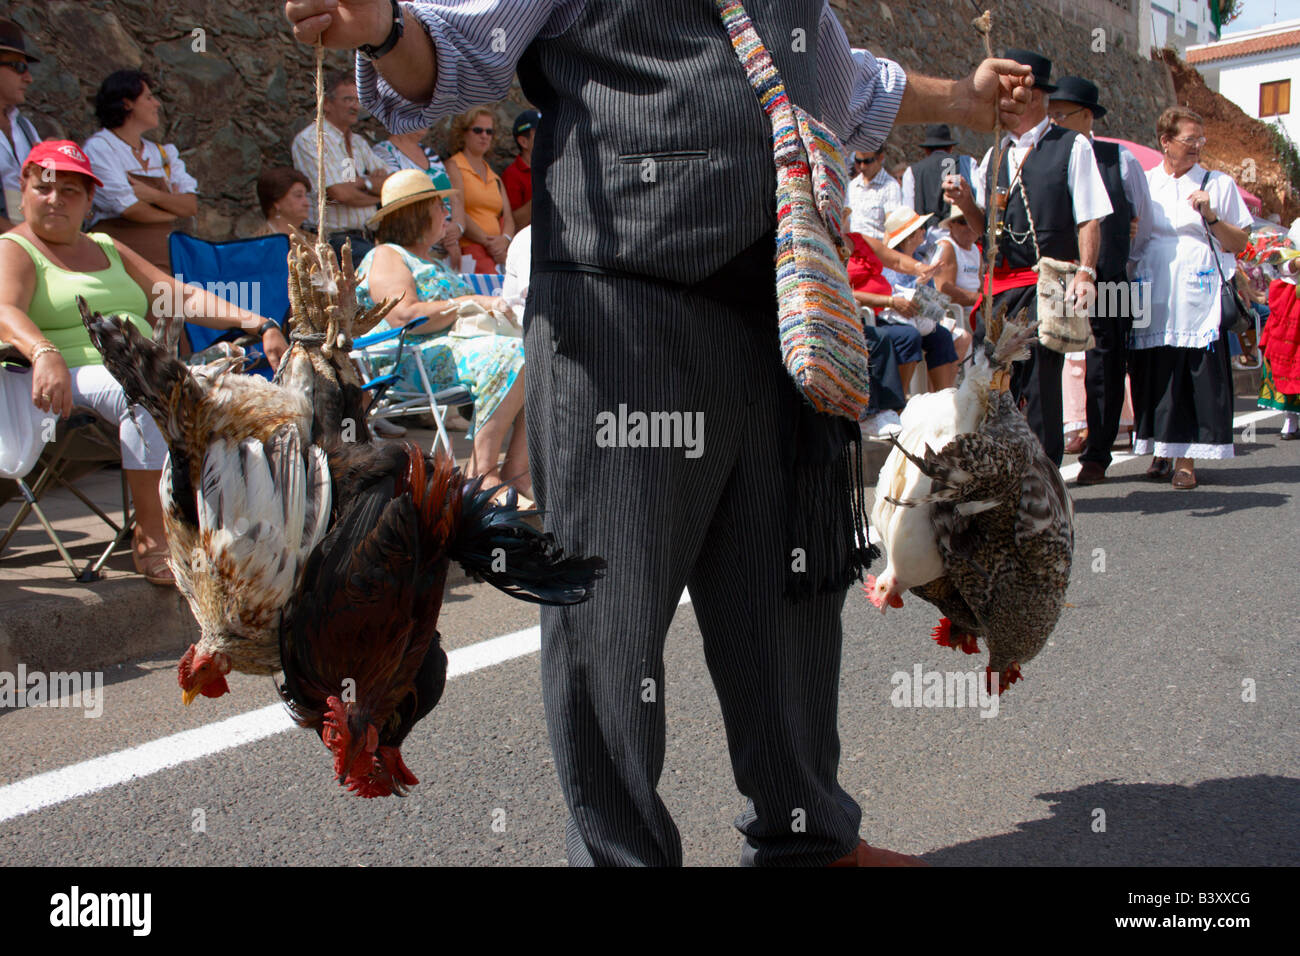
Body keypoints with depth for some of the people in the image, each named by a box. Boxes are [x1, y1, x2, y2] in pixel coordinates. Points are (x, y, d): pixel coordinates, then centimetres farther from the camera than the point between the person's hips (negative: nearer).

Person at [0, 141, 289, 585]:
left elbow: (183, 297, 19)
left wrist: (258, 324, 4)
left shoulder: (108, 249, 26)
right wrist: (44, 353, -38)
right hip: (74, 377, -6)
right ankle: (152, 538, -30)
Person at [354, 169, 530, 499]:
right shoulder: (385, 257, 2)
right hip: (415, 359, -9)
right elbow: (404, 317, -15)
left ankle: (516, 469, -22)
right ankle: (481, 472, -31)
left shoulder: (432, 263, 31)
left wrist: (489, 306, 5)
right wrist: (472, 302, -13)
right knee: (508, 355, -32)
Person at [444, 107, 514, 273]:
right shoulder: (454, 166, 8)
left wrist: (505, 239, -6)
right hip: (468, 246, -6)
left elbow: (508, 218, 17)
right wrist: (486, 241, -14)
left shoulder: (495, 177, 27)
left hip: (500, 248, 6)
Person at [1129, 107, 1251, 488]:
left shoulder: (1219, 184, 9)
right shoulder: (1142, 184, 13)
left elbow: (1240, 243, 7)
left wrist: (1211, 216, -9)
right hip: (1153, 301, 2)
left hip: (1199, 302, -1)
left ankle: (1186, 458, -1)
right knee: (1155, 379, 1)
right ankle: (1160, 452, 13)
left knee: (1198, 378, -6)